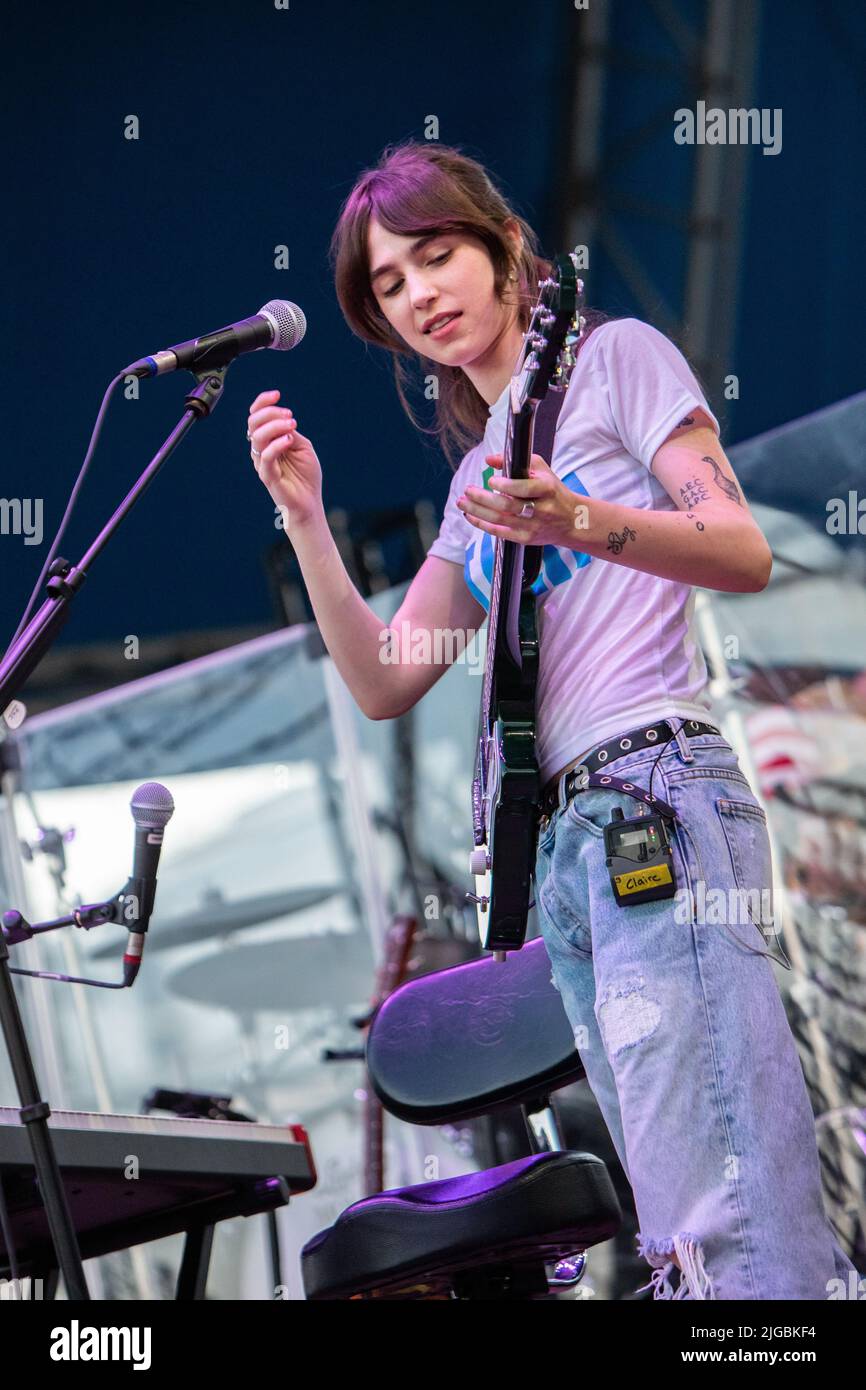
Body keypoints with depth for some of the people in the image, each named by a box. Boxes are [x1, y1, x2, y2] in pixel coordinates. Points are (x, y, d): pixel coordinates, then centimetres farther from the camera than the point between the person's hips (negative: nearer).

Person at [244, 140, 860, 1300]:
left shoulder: (613, 356, 5)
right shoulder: (477, 474, 25)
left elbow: (745, 554, -6)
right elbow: (385, 683, 17)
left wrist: (583, 525, -22)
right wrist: (305, 519, 6)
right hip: (564, 841, 8)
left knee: (725, 1229, -20)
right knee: (678, 1235, 1)